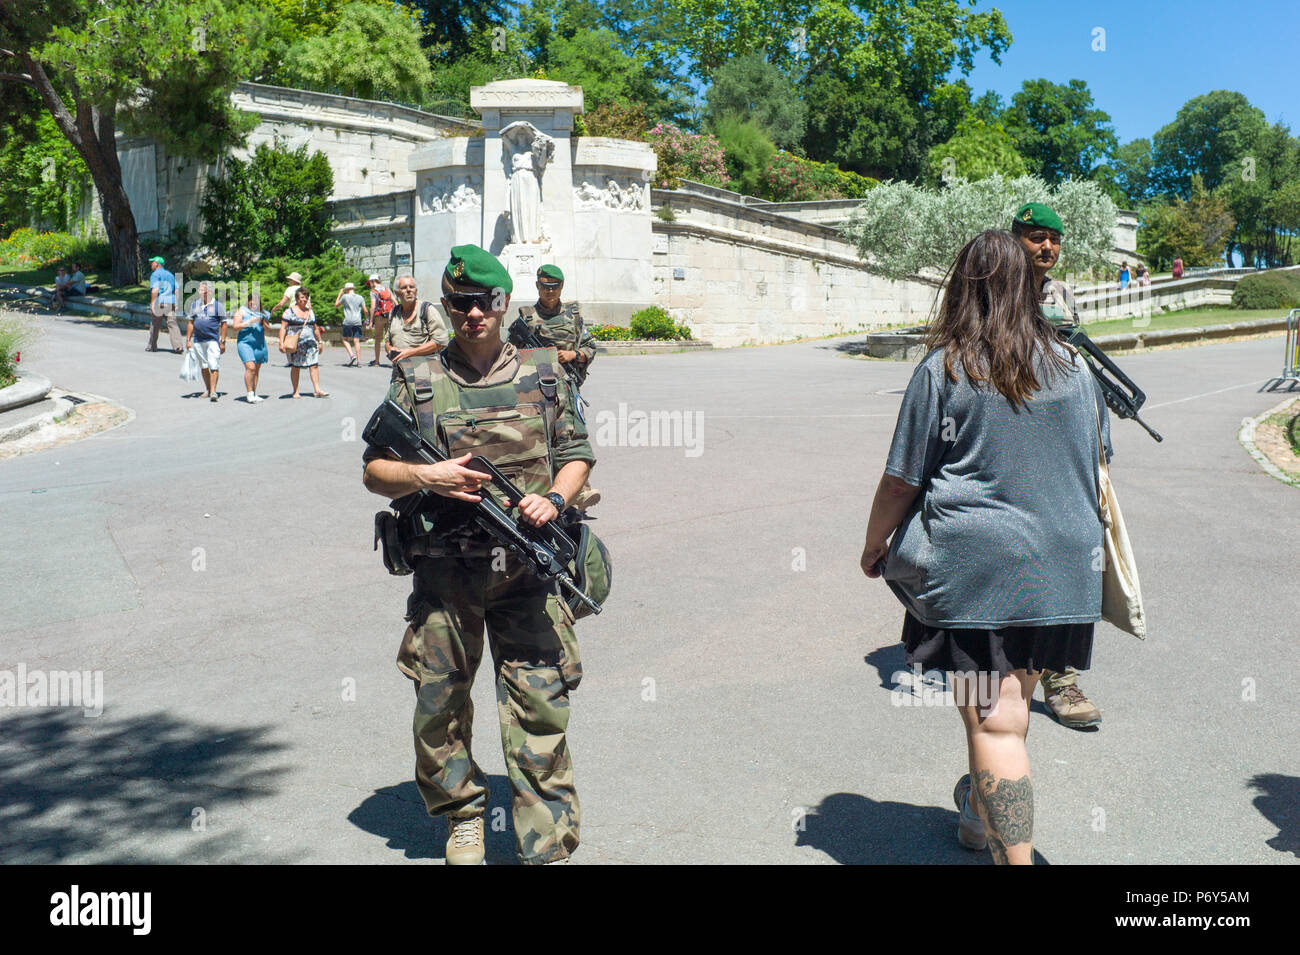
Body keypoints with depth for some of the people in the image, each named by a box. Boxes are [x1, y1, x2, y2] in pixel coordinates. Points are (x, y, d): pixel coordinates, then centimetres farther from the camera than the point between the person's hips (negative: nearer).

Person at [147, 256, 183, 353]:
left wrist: (152, 304, -15)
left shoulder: (155, 274, -3)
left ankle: (152, 346, 17)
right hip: (170, 302, 5)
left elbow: (155, 290, -15)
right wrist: (175, 303, 16)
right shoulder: (170, 275, 18)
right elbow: (176, 290, 14)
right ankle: (177, 346, -16)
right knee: (173, 324, -3)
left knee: (154, 325, 7)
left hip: (159, 302, -5)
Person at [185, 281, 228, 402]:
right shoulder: (195, 305, 11)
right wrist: (188, 340, 11)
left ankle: (213, 391, -12)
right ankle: (208, 390, 22)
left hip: (213, 340, -5)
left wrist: (223, 342, -6)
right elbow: (191, 323, 16)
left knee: (214, 366, -12)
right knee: (204, 367, 11)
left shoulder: (218, 305, -1)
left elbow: (223, 324, -1)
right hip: (198, 341, 5)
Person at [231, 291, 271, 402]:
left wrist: (264, 322, -6)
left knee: (256, 370, 7)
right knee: (250, 367, -18)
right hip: (245, 343, -4)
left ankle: (254, 394, 13)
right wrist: (249, 322, -13)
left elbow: (268, 330, 14)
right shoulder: (241, 311, 5)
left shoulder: (262, 313, 15)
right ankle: (249, 394, -16)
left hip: (260, 344, 5)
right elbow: (235, 326, -4)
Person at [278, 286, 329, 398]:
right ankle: (295, 392, 9)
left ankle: (317, 390, -8)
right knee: (295, 367, 2)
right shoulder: (289, 312, -2)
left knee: (314, 365, -7)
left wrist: (319, 342, 20)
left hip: (310, 342, 4)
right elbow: (283, 328, -5)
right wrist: (281, 342, -13)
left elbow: (315, 328, 22)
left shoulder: (310, 312, 15)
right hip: (295, 344, -4)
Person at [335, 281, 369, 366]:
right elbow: (365, 311, 5)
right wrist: (368, 319, 20)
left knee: (345, 339, 8)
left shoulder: (345, 296, 0)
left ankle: (351, 355, -11)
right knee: (356, 341, 2)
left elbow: (336, 305, 13)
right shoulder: (360, 298, 9)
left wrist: (339, 294, 21)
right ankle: (358, 360, -4)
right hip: (357, 322, 3)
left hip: (348, 322, -3)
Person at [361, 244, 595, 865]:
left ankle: (549, 847, 9)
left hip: (526, 569, 0)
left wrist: (555, 497, -7)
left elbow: (576, 454, 13)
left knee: (540, 706, -2)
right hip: (443, 573, 1)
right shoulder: (417, 379, 5)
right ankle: (462, 815, 35)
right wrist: (424, 476, -13)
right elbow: (375, 471, 7)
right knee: (439, 704, 11)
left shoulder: (542, 373, 7)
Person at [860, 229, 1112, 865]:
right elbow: (1096, 467, 19)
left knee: (992, 720, -1)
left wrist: (873, 546, 11)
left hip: (977, 565, -5)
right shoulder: (1073, 367, 7)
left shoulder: (942, 370, -7)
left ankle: (1013, 851, -2)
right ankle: (982, 812, 42)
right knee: (1012, 698, 21)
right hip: (1064, 568, 6)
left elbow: (901, 481, -5)